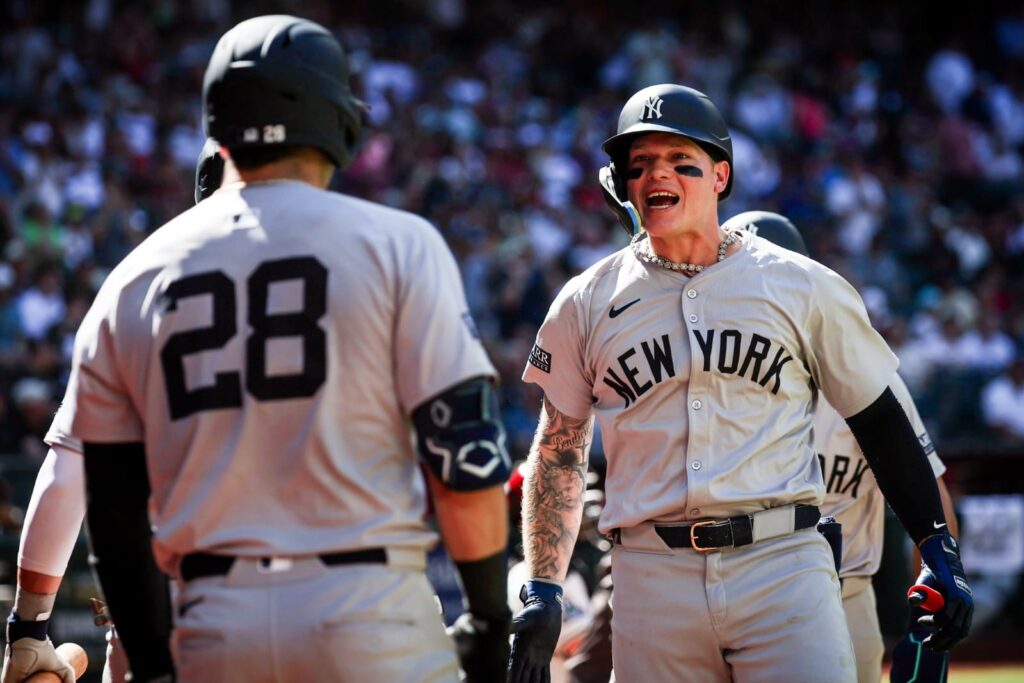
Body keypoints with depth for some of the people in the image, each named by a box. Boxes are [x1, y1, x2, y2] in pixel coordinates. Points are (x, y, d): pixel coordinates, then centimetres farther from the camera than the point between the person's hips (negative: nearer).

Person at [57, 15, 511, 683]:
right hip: (368, 615, -4)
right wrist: (491, 617, 6)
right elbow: (465, 454, -6)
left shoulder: (130, 285, 9)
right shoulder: (395, 245, -2)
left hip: (213, 628, 4)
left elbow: (116, 514, 13)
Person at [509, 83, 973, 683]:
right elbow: (559, 454, 16)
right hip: (653, 579, 1)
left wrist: (940, 551, 4)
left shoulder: (804, 286, 7)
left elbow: (879, 419, 11)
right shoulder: (587, 303, 10)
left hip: (784, 565, -1)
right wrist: (542, 592, 9)